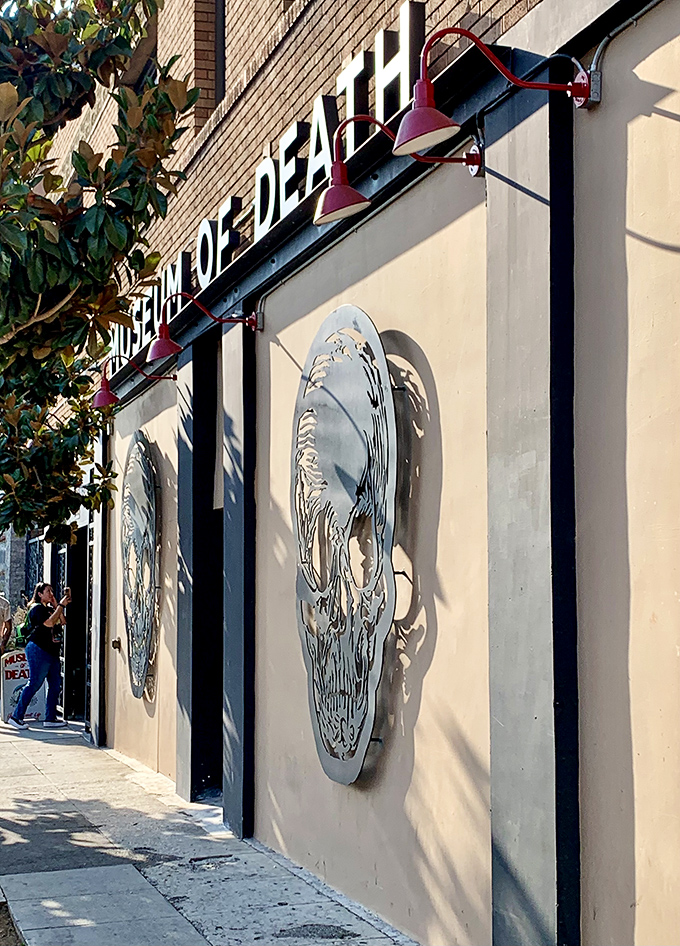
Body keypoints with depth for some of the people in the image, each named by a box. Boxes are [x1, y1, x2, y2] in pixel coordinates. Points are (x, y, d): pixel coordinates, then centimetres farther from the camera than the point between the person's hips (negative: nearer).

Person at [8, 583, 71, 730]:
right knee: (34, 684, -9)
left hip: (52, 652, 9)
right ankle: (16, 716, -3)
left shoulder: (51, 608, 20)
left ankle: (50, 718, 10)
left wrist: (56, 605, 3)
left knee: (55, 685, 5)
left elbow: (63, 621, 8)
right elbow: (49, 623, -20)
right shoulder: (37, 608, -6)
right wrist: (60, 606, -15)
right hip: (38, 650, -9)